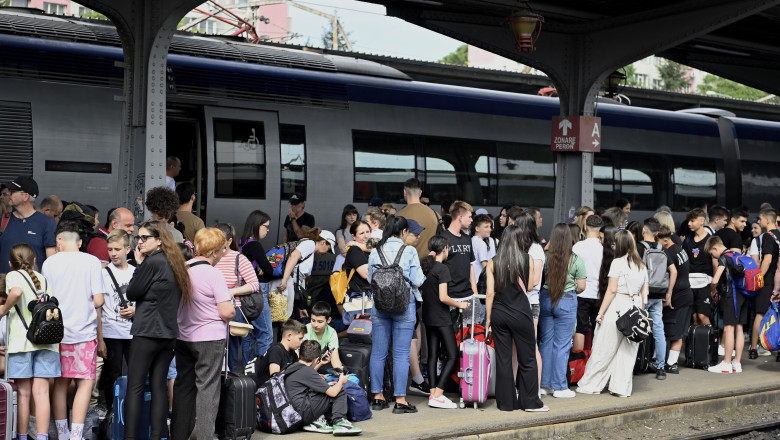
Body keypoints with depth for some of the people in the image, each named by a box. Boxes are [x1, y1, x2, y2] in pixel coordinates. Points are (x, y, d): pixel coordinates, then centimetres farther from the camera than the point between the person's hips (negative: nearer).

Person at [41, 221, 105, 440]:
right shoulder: (91, 261, -4)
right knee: (86, 382, 0)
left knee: (60, 383, 11)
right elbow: (98, 300, -7)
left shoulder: (49, 263, 2)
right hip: (84, 331, -3)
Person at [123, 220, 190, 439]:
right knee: (158, 386, 7)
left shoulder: (152, 262, -13)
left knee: (134, 387, -3)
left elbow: (132, 293, -5)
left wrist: (139, 264, 1)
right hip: (169, 333, 8)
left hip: (147, 332, -8)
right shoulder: (175, 263, 12)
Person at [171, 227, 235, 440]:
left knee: (183, 385, 13)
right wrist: (232, 312, 4)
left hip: (183, 336, 6)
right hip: (210, 337, -6)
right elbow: (226, 312, -17)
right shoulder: (214, 274, -16)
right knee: (207, 388, 0)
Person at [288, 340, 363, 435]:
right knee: (339, 392, -1)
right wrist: (341, 381, 7)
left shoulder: (292, 368, 12)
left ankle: (318, 421, 4)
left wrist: (320, 364, 41)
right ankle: (339, 422, -11)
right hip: (304, 414, -9)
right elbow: (332, 392, -12)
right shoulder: (307, 370, -15)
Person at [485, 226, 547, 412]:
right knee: (527, 358, 7)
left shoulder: (493, 263, 0)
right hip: (521, 312, -2)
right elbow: (530, 286, 6)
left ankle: (506, 402, 11)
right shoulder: (528, 260, -3)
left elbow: (490, 293, -2)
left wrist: (489, 318, 5)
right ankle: (530, 401, 12)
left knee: (503, 359, 7)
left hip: (499, 313, 2)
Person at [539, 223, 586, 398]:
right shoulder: (576, 260, -9)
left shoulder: (545, 257, -7)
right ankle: (559, 387, 8)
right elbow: (581, 286, -4)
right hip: (567, 302, -2)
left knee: (546, 342, 12)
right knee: (562, 345, 3)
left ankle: (545, 384, 18)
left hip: (546, 299, 2)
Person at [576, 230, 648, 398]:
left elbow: (611, 290, -10)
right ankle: (622, 388, 10)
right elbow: (645, 292, 12)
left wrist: (601, 312, -7)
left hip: (618, 307, -6)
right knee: (628, 351, 9)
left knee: (603, 350, 2)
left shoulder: (618, 263, -8)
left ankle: (590, 385, 9)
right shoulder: (641, 265, 11)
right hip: (635, 308, 6)